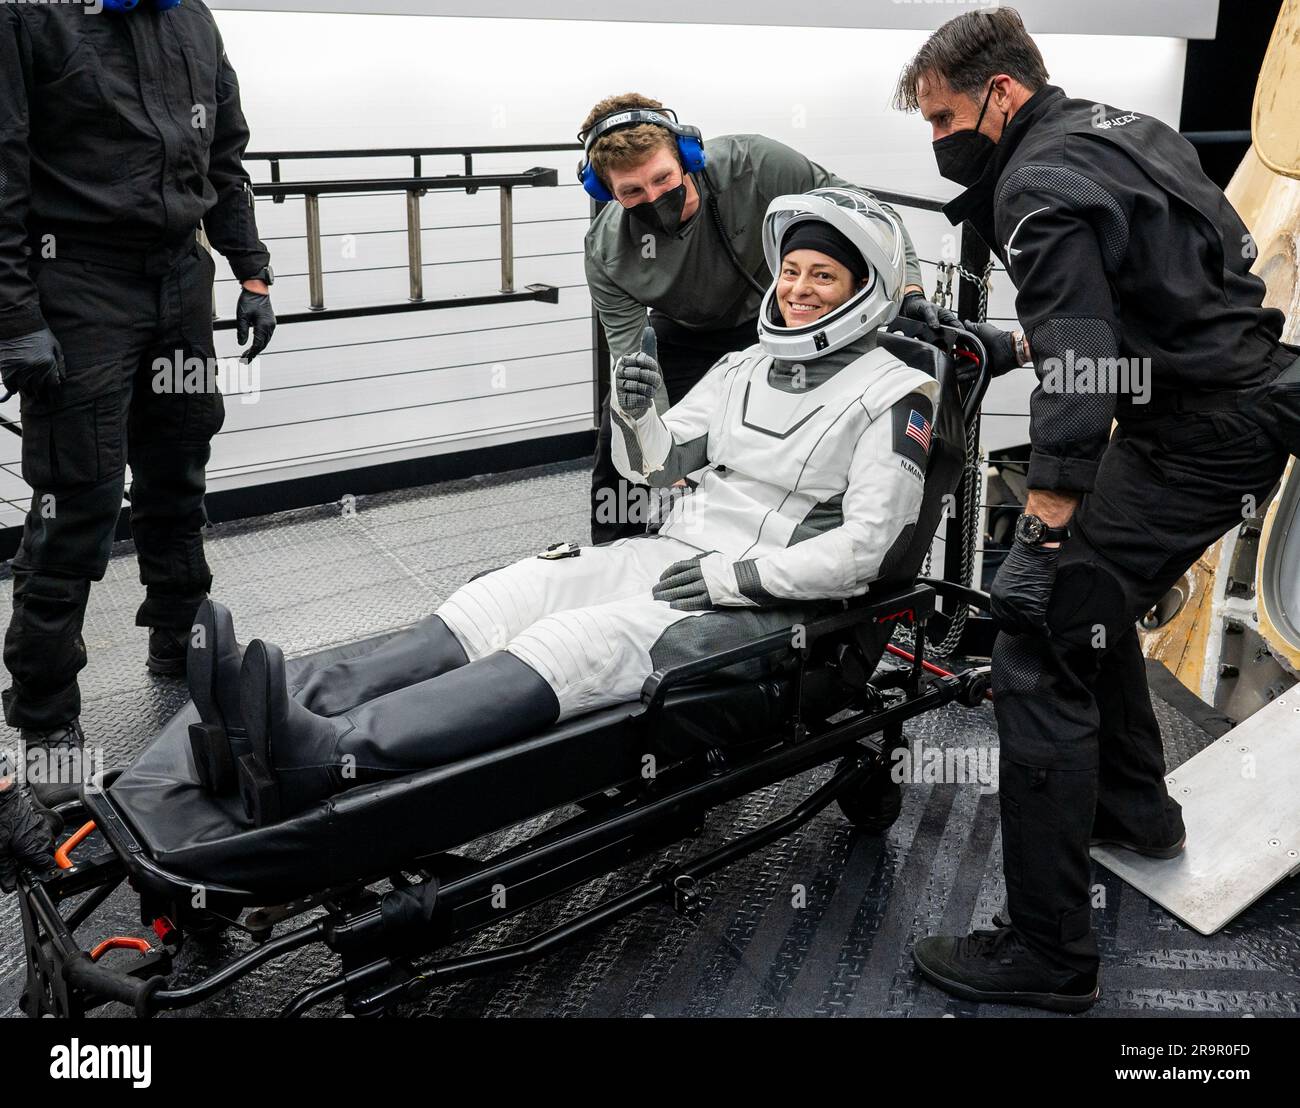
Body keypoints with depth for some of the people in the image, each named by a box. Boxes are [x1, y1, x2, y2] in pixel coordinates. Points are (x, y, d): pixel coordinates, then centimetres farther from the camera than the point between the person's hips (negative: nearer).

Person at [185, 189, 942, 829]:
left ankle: (323, 758, -47)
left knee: (574, 645, -31)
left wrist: (737, 576, -17)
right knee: (503, 597, -17)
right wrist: (638, 413, -5)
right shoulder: (746, 367, 17)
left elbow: (865, 549, -12)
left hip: (766, 602, -7)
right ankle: (303, 715, -33)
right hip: (674, 554, 7)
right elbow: (655, 467, 17)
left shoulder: (894, 395, -3)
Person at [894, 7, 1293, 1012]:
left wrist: (1047, 524, -26)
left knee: (1040, 651, -12)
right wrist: (1012, 344, 22)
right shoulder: (1122, 129, 16)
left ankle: (1049, 955, -6)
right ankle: (1134, 807, 41)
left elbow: (1077, 369, -25)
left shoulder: (1040, 185, -15)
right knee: (1091, 604, 26)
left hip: (1192, 440, -11)